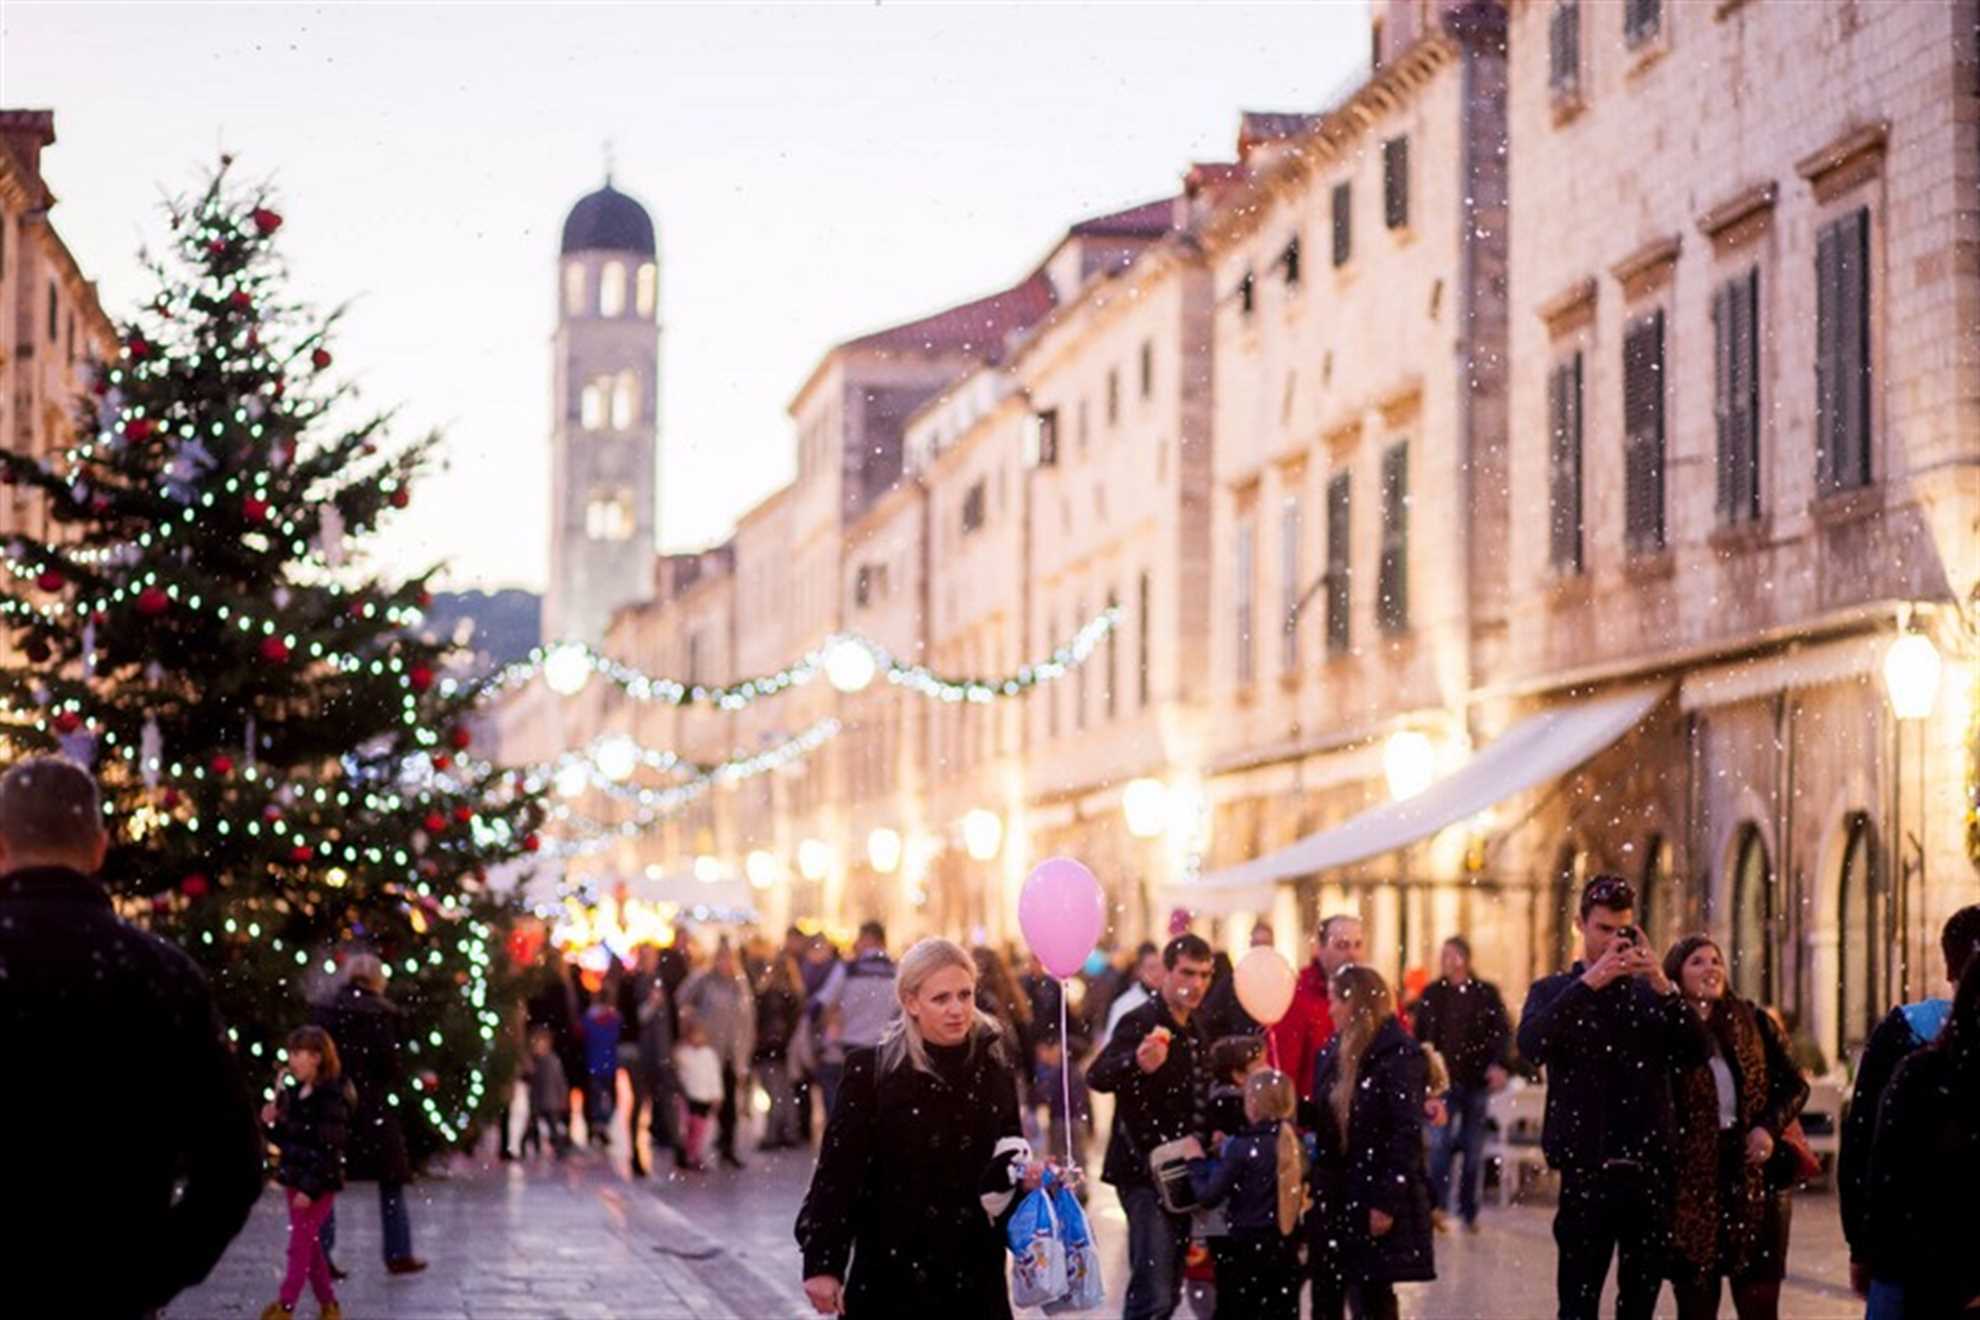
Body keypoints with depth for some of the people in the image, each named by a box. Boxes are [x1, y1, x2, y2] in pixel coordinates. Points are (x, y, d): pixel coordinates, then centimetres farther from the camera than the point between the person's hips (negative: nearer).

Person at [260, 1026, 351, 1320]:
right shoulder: (293, 1094, 8)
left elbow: (329, 1150, -19)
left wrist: (310, 1188, -22)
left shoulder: (331, 1097, -16)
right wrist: (271, 1122, -4)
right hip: (295, 1178, 8)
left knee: (301, 1244, -5)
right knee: (310, 1244, 13)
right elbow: (285, 1141, 15)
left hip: (319, 1183, -8)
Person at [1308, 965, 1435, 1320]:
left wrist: (1387, 1201, -20)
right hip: (1333, 1197, 8)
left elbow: (1407, 1134, -17)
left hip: (1374, 1199, -8)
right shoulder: (1333, 1053, 12)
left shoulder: (1399, 1055, -13)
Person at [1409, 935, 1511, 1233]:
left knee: (1474, 1149, 7)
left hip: (1476, 1082, 0)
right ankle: (1437, 1206, -15)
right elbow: (1418, 1035, 6)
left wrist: (1498, 1064, -18)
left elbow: (1503, 1031, -3)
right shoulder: (1431, 994, 5)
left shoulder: (1486, 993, 0)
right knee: (1440, 1143, -13)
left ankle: (1469, 1212, 17)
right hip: (1443, 1080, 0)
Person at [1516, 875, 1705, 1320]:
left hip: (1650, 1169, 3)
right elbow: (1532, 1044, -15)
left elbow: (1696, 1052, -2)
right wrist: (1590, 982, -23)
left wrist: (1665, 988, -16)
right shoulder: (1554, 991, 6)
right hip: (1587, 1170, -3)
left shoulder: (1650, 993, 11)